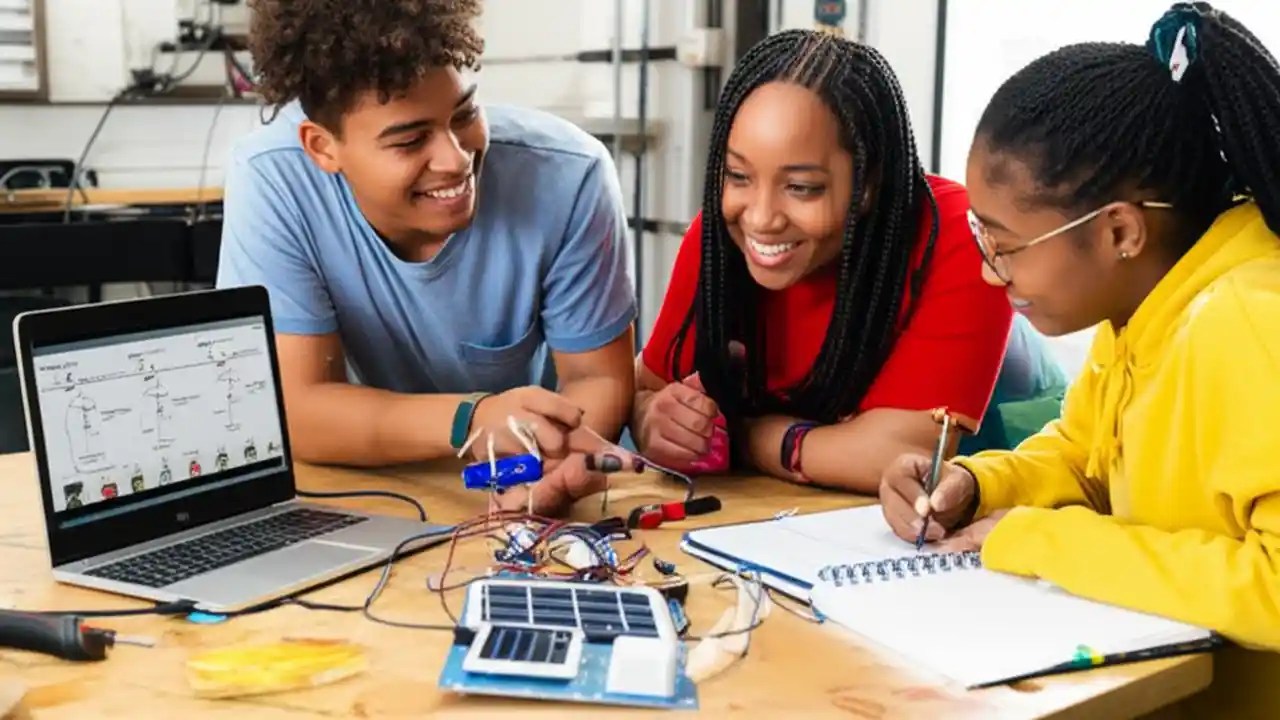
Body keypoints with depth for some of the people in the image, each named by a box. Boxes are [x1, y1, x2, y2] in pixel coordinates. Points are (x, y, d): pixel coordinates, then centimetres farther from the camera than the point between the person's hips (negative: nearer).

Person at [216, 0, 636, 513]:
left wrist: (564, 452, -34)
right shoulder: (271, 180, -22)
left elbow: (600, 376, -12)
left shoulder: (568, 174, -22)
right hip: (360, 494, 0)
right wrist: (472, 420, -38)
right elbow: (295, 411, -22)